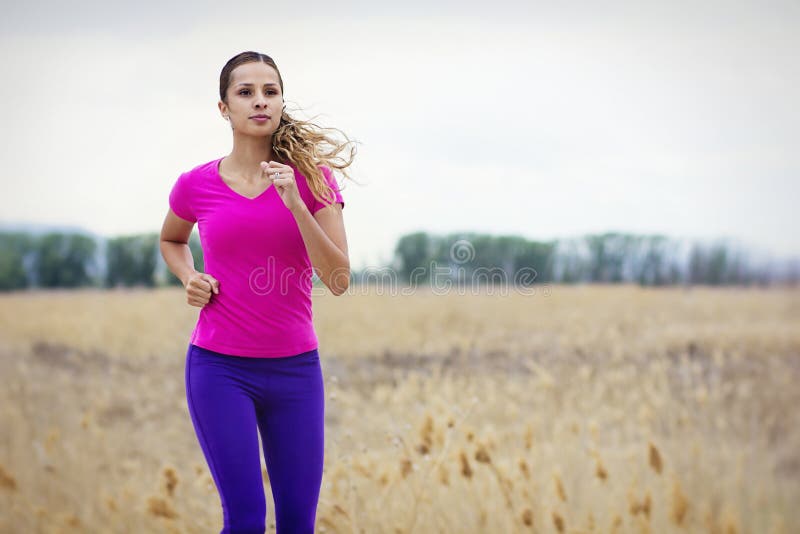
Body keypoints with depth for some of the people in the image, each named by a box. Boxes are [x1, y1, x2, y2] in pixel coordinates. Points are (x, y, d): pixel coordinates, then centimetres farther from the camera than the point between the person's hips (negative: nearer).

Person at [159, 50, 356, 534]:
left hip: (296, 367, 1)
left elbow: (339, 280, -11)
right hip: (220, 366, -1)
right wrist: (189, 278, 1)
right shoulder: (197, 185, -1)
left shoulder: (311, 177, -2)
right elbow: (171, 240, 22)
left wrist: (295, 203, -21)